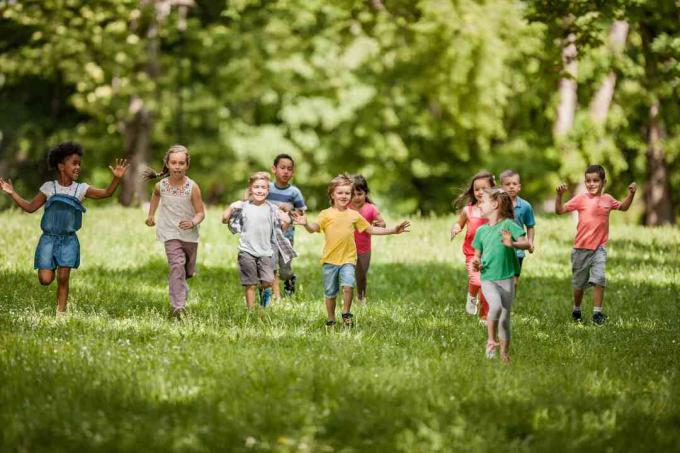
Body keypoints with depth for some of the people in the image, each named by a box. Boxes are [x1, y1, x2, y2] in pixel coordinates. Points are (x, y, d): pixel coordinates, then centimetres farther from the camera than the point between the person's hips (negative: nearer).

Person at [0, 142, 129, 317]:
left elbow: (106, 193, -7)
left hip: (69, 240, 1)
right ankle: (51, 268, 28)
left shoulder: (81, 189, 1)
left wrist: (116, 178, -23)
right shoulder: (49, 188, -1)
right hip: (49, 238, -1)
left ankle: (61, 312, 5)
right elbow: (30, 207, 7)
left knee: (63, 278, -5)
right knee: (45, 280, -8)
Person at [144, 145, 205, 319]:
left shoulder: (192, 187, -13)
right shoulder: (161, 185, -7)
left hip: (190, 235, 1)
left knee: (187, 271, 16)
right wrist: (151, 215, 23)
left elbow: (200, 213, -9)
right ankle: (178, 307, -27)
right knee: (177, 266, -22)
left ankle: (179, 300, 43)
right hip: (171, 234, -1)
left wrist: (193, 222, -29)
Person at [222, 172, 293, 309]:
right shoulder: (243, 207, 0)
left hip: (266, 252, 1)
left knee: (267, 281, -7)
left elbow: (282, 229, 8)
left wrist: (286, 222, -13)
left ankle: (264, 291, 28)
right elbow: (224, 220, 4)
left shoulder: (272, 209, 2)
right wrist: (231, 208, -11)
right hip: (247, 251, -1)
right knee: (250, 284, 2)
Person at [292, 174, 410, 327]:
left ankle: (346, 313, -1)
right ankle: (330, 319, 26)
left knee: (348, 285, -21)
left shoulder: (354, 215, 8)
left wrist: (393, 230, 14)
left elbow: (371, 229, 17)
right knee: (330, 293, 7)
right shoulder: (326, 214, -2)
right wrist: (305, 224, -40)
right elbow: (314, 228, -16)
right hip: (330, 260, -1)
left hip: (348, 259, 1)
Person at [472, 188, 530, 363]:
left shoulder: (508, 224, -4)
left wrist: (512, 244, -34)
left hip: (506, 278, -2)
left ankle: (505, 354, 16)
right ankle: (491, 340, -8)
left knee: (505, 317, 4)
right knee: (495, 306, -26)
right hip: (488, 278, 2)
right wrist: (476, 263, -2)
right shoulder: (481, 230, 10)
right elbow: (477, 255, 20)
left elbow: (526, 243, -14)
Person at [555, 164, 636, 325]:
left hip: (599, 247, 1)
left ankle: (597, 313, -12)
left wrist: (631, 194, 10)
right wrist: (559, 195, -25)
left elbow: (623, 207, 24)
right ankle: (576, 311, 33)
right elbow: (559, 210, -11)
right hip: (581, 248, -1)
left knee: (599, 280, -16)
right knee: (579, 284, 13)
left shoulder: (608, 199, 4)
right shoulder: (581, 199, -7)